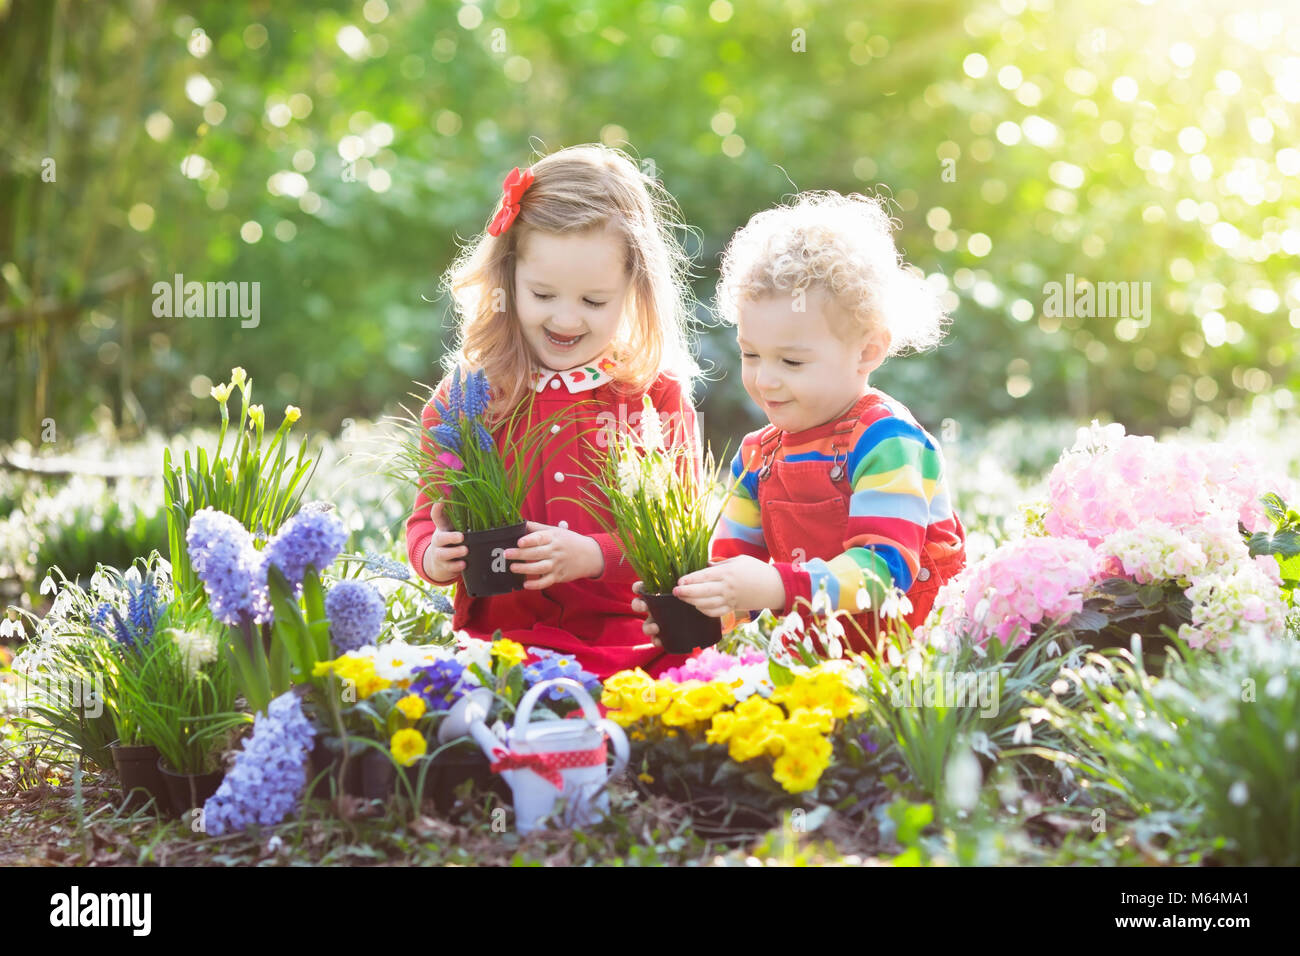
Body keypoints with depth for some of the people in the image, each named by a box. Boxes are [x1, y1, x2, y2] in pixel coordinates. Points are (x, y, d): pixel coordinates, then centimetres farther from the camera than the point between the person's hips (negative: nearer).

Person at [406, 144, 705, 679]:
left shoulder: (660, 398, 6)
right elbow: (428, 514, 14)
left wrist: (595, 555, -18)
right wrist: (433, 554, -11)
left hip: (630, 642, 0)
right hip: (499, 636, 0)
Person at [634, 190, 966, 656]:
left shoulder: (887, 442, -11)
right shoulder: (756, 455, 13)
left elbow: (884, 567, -21)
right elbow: (733, 558, 13)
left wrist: (778, 587, -34)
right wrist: (697, 600, -11)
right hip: (808, 650, 6)